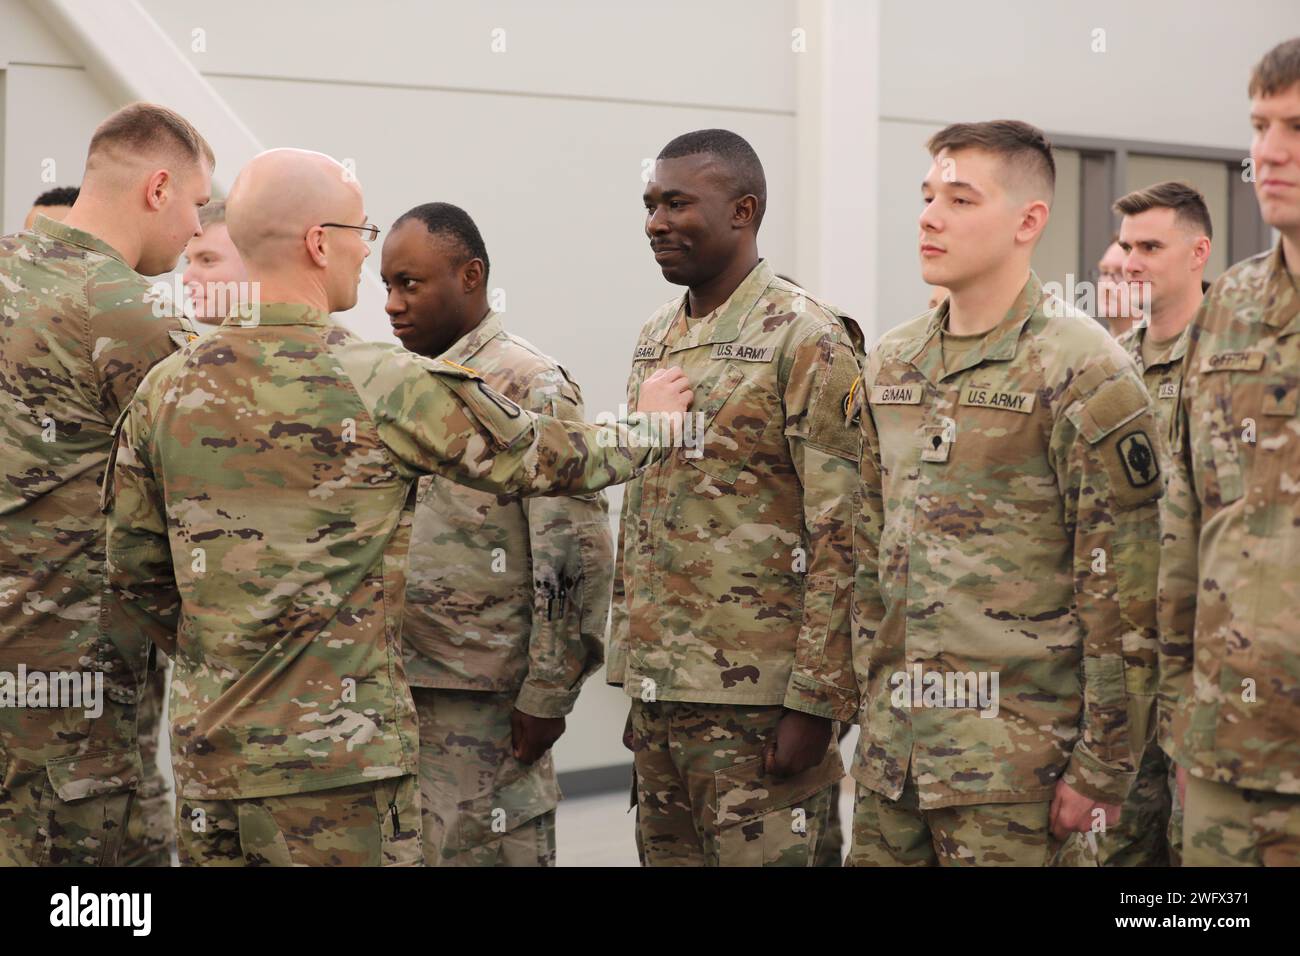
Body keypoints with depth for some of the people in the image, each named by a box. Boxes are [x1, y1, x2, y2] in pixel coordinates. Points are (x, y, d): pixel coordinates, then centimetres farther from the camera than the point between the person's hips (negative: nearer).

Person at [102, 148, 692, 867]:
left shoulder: (165, 389, 4)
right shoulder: (387, 386, -11)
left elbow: (130, 576, 11)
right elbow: (552, 460, 0)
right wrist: (647, 425, 20)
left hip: (204, 759, 6)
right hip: (337, 764, -6)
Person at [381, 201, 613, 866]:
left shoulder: (530, 387, -9)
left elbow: (577, 555, -15)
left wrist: (548, 694, -16)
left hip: (484, 698, -7)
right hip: (396, 684, 7)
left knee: (482, 853, -2)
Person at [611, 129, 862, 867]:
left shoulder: (805, 340, -9)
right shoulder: (655, 340, 15)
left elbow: (841, 538, -14)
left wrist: (815, 700, -18)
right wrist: (634, 681, 16)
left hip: (755, 696, -7)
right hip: (659, 691, 7)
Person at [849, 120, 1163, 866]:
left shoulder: (1083, 373, -10)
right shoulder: (891, 366, 12)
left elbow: (1122, 592, -12)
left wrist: (1102, 769, -13)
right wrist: (869, 701, 15)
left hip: (1015, 760, -6)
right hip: (893, 746, 6)